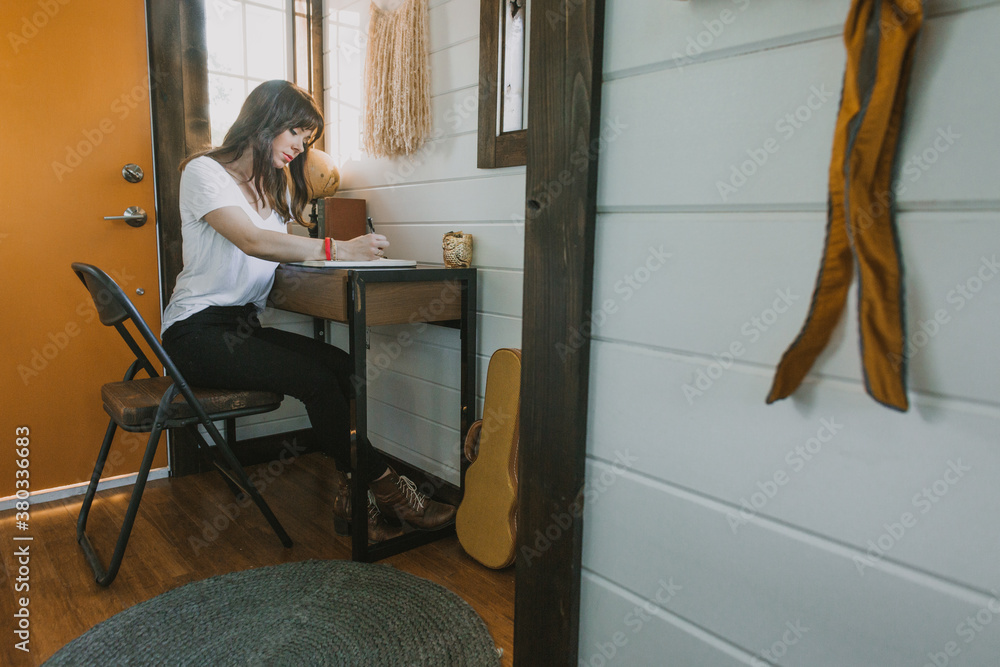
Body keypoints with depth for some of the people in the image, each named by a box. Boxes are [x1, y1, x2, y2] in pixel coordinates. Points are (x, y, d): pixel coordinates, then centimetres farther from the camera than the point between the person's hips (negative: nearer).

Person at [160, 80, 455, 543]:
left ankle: (350, 497, -17)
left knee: (342, 367, -21)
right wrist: (338, 249, -29)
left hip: (244, 326, 7)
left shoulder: (275, 186, 20)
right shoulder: (205, 171, -6)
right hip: (196, 331, -7)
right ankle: (386, 487, -14)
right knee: (316, 379, -28)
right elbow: (252, 242, -23)